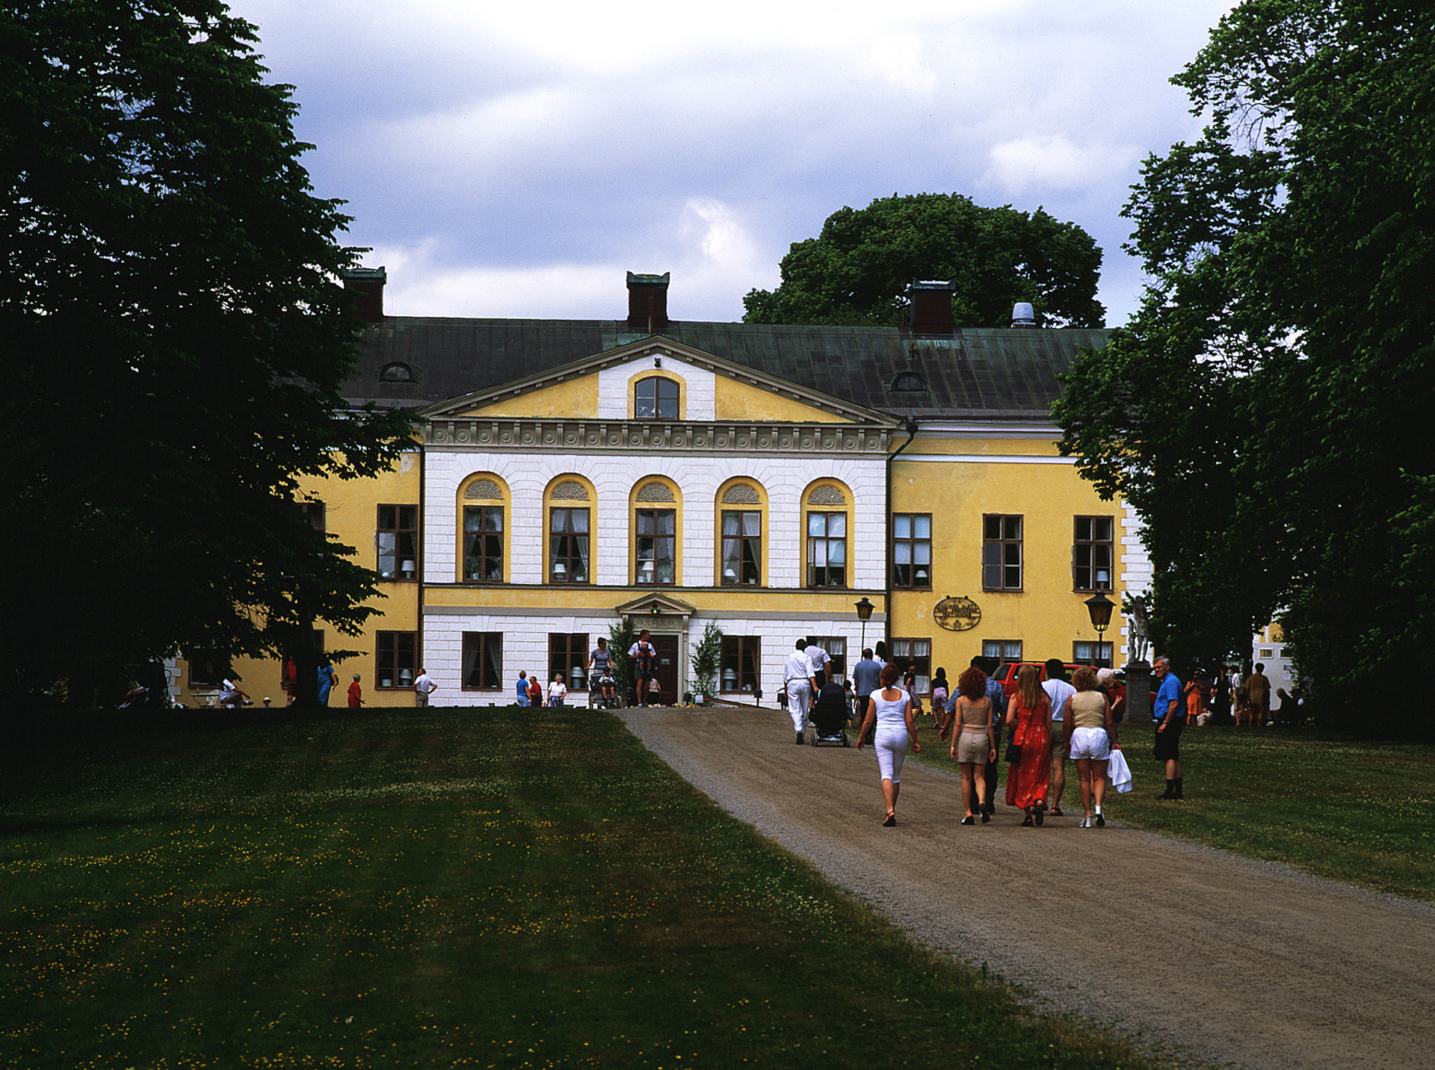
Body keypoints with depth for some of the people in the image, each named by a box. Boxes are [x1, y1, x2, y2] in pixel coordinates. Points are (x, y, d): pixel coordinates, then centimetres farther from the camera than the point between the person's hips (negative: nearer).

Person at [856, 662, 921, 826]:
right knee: (896, 775, 17)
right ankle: (892, 810, 27)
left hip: (883, 736, -2)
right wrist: (915, 741, 10)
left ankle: (890, 811, -24)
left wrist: (860, 737, 14)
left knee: (886, 775, -8)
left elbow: (868, 720, 0)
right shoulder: (904, 695, 2)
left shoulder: (876, 695, -2)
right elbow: (910, 721, 0)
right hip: (901, 736, 2)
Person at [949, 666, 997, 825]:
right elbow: (990, 726, 3)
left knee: (966, 777, 6)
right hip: (982, 738, 1)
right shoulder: (987, 701, 2)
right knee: (979, 776, 6)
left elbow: (958, 725, -6)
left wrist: (953, 745, -2)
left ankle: (968, 813, 5)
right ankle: (981, 802, -21)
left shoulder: (961, 700, -4)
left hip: (965, 737, -1)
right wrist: (993, 747, 8)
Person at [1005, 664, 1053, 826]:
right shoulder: (1044, 698, 3)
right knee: (1040, 775, 10)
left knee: (1022, 776, 7)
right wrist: (1048, 741, 11)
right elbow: (1048, 722, 3)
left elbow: (1009, 720, -9)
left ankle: (1028, 815, 5)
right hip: (1041, 737, 2)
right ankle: (1039, 801, -17)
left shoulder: (1016, 697, -4)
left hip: (1022, 737, -2)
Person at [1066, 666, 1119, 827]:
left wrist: (1067, 743, 15)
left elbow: (1068, 725, 2)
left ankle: (1087, 814, 5)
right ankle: (1098, 805, -17)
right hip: (1099, 735, 0)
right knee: (1099, 777, 8)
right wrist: (1114, 742, 11)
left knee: (1084, 779, 7)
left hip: (1079, 735, 0)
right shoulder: (1102, 697, 1)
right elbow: (1109, 722, 1)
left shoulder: (1072, 699, 0)